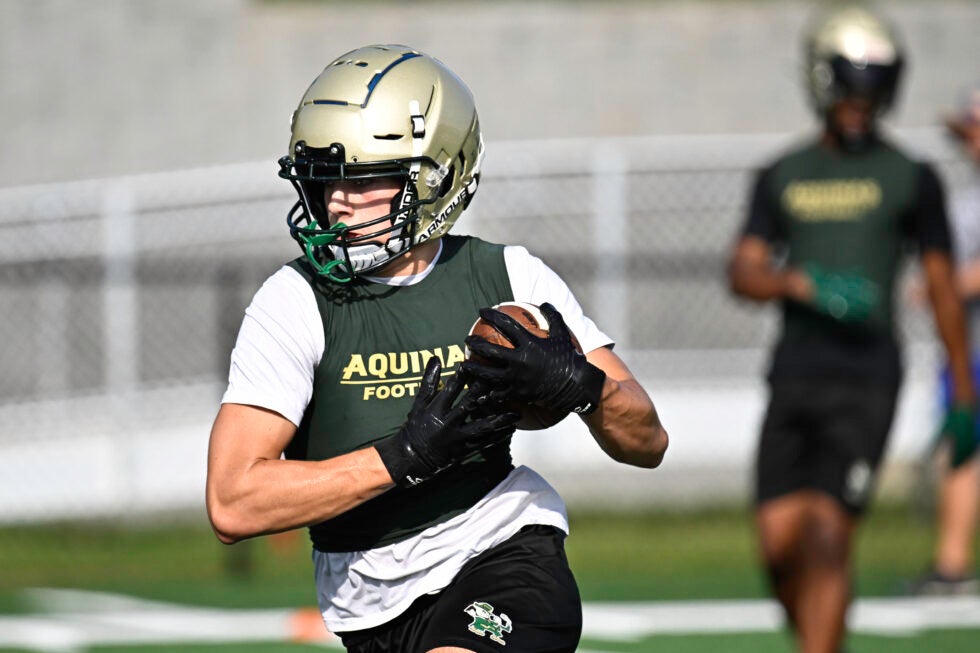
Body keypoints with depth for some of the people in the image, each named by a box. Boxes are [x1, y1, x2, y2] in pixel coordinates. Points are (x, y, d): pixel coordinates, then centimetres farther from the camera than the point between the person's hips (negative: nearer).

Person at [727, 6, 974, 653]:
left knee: (829, 535, -15)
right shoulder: (782, 177, 12)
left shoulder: (911, 179, 5)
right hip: (794, 375, 3)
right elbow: (743, 273, 3)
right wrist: (804, 284, -18)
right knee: (780, 539, -2)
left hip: (868, 380, -3)